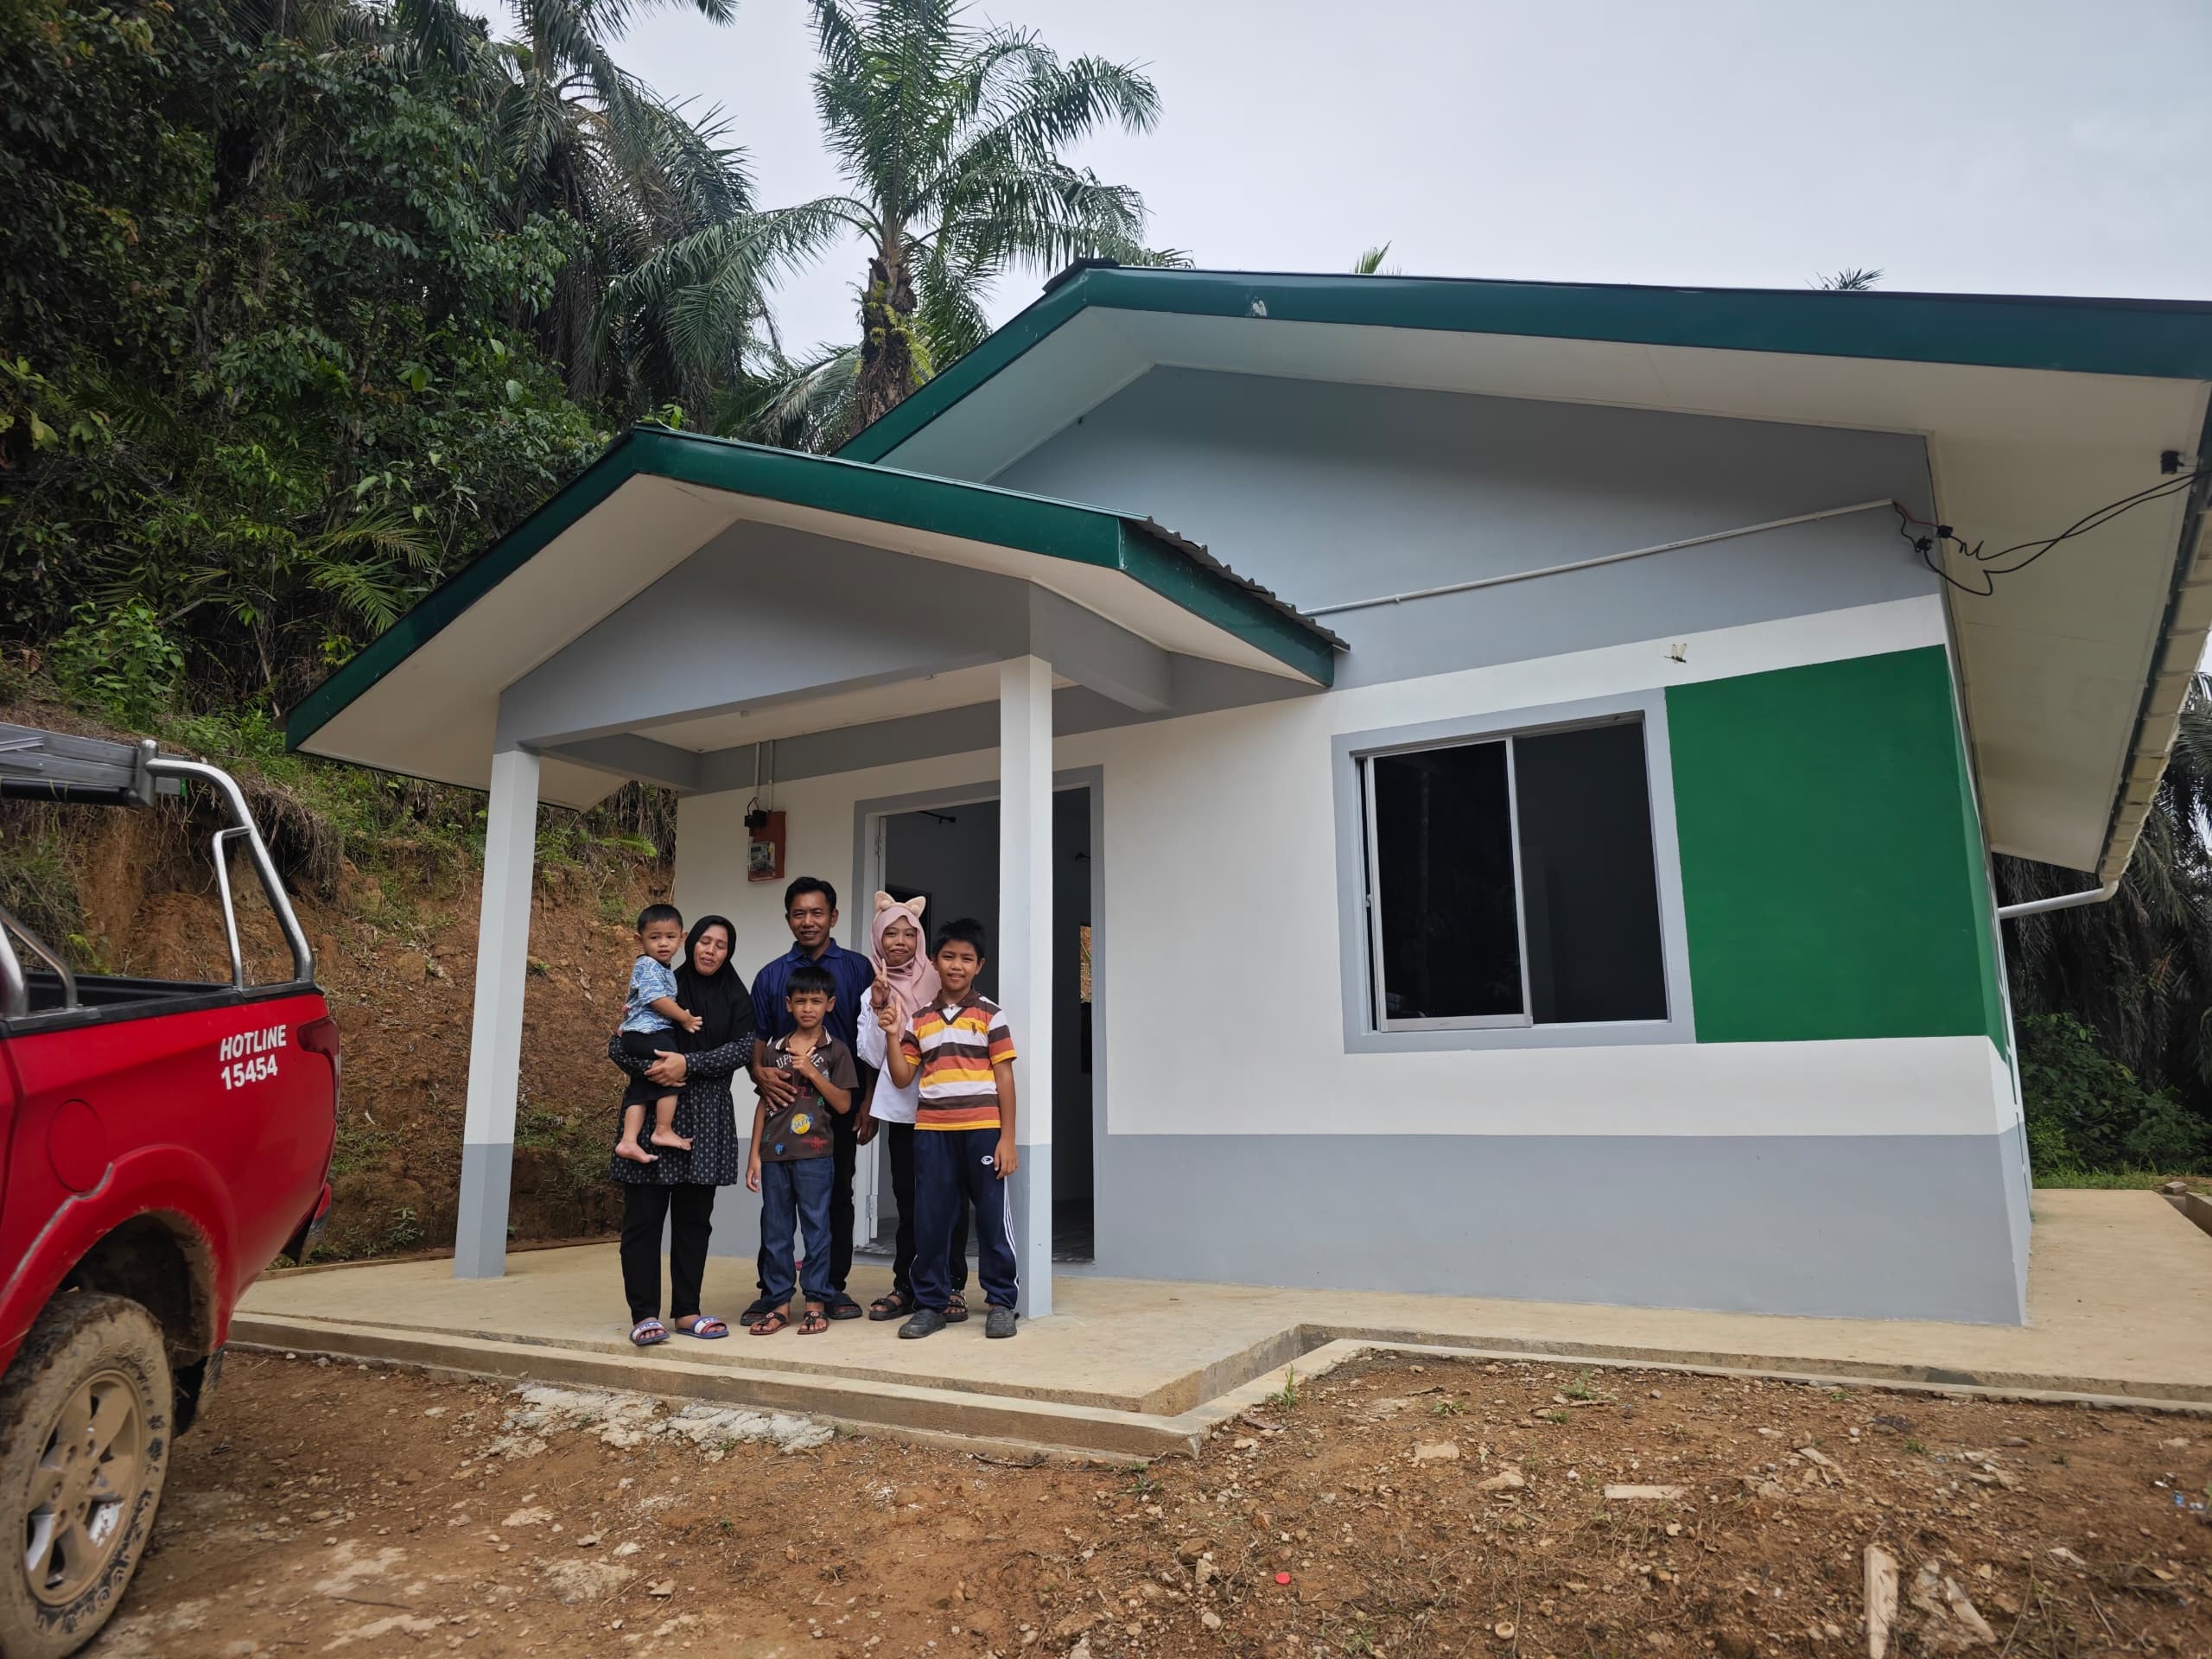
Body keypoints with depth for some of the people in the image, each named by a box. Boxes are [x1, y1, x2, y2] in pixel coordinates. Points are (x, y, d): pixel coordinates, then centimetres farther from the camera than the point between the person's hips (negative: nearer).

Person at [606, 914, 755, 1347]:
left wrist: (688, 1063, -17)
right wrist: (653, 1070, -16)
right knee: (644, 1215, -2)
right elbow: (618, 1045, 1)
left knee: (694, 1216, 7)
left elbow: (743, 1048, -6)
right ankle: (645, 1314, 3)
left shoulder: (735, 998, 8)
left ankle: (686, 1310, 15)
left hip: (707, 1117, 2)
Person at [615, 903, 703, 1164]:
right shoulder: (648, 965, -10)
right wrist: (685, 1018, -11)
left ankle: (628, 1141, 6)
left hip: (638, 1037, 10)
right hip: (648, 1033, -10)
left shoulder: (665, 970, 21)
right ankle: (664, 1131, -7)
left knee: (641, 1089, 7)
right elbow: (658, 999, -19)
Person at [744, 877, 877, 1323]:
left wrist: (868, 1105, -4)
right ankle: (770, 1290, 14)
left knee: (838, 1197, 8)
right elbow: (756, 1041, 8)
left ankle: (834, 1287, 19)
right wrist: (761, 1075, -14)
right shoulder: (771, 976, 9)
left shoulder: (858, 969, 3)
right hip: (786, 1104, 1)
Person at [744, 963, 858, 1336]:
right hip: (774, 1153, 3)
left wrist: (812, 1073, -13)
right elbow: (763, 1104, 11)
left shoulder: (836, 1051, 0)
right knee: (775, 1230, 8)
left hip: (814, 1153, -3)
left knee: (816, 1227, 3)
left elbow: (844, 1105, -4)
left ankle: (816, 1303, 12)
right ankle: (778, 1302, 18)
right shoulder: (773, 1050, 8)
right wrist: (754, 1154, 7)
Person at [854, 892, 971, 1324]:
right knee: (908, 1199, 7)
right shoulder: (873, 992, 8)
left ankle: (952, 1288, 9)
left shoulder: (938, 983, 3)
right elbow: (872, 1057, 2)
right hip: (901, 1109, 2)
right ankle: (906, 1287, 17)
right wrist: (878, 1009, -8)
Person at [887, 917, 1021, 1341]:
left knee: (992, 1216, 3)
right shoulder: (919, 1019, 10)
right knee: (930, 1219, 7)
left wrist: (1007, 1138, -5)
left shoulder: (989, 1014, 1)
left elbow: (1004, 1078, 0)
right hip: (932, 1131, 3)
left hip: (982, 1129, -3)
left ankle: (1002, 1302, 16)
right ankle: (931, 1303, 20)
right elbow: (902, 1077, 11)